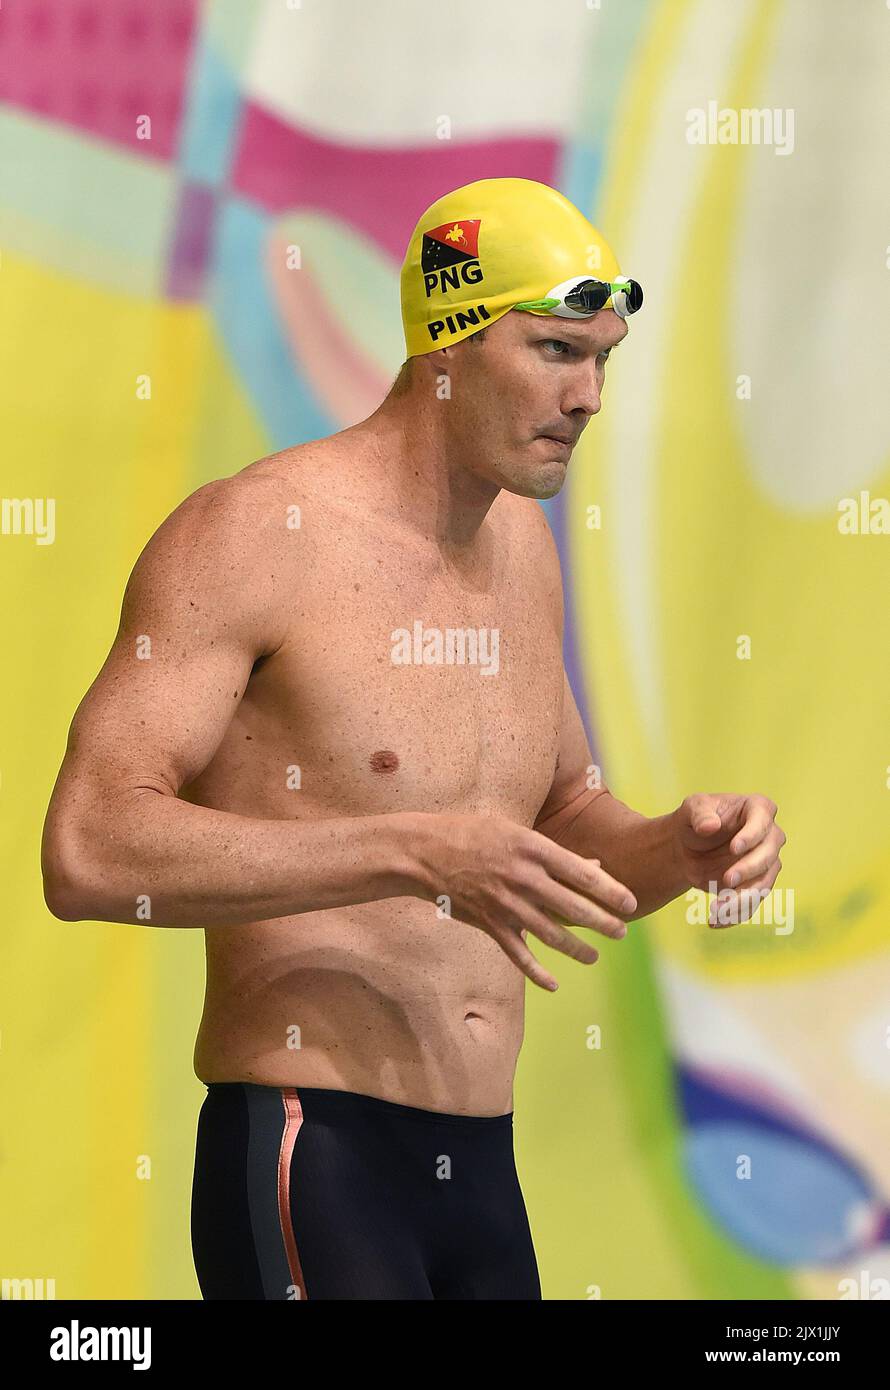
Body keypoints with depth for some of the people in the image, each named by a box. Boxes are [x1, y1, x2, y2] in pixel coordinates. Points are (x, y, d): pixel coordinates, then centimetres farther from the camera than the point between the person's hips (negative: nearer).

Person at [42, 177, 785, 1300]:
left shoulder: (523, 546, 13)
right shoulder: (254, 533, -11)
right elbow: (89, 851, -21)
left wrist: (678, 847, 2)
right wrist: (419, 855, -27)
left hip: (483, 1171, 7)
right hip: (312, 1161, -7)